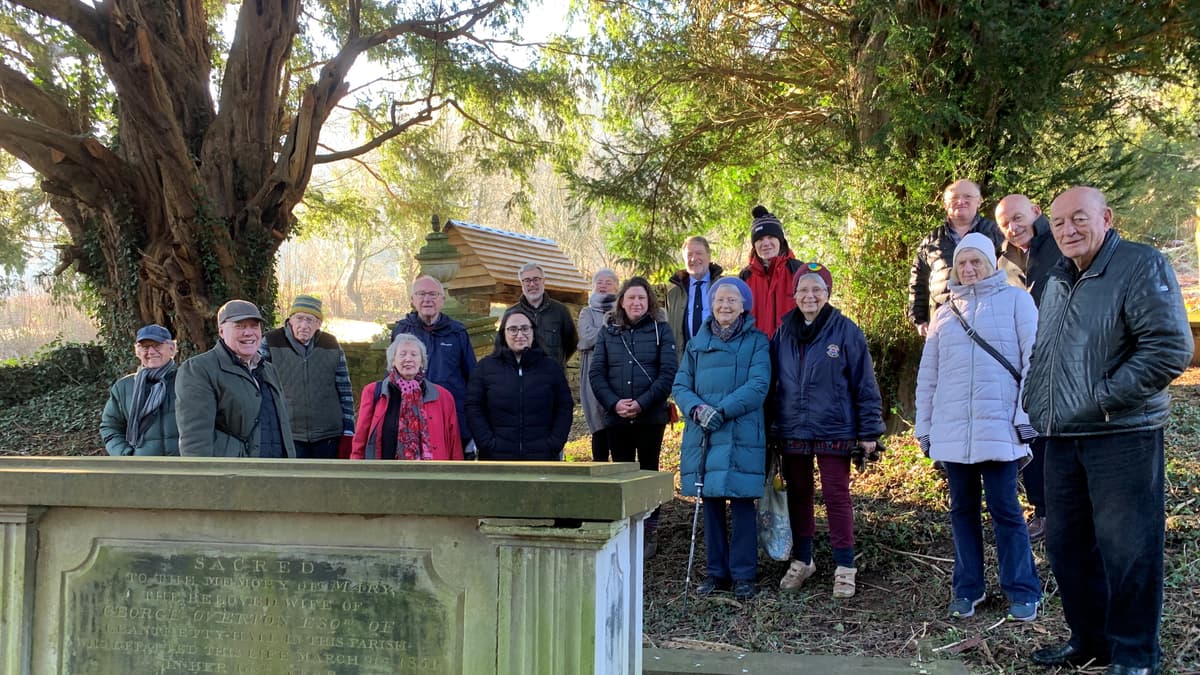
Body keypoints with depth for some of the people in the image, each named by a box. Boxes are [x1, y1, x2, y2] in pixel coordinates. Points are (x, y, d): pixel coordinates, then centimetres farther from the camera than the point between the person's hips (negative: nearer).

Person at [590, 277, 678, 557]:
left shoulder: (661, 330, 1)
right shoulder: (608, 332, 8)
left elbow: (669, 372, -7)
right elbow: (596, 373, 2)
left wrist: (642, 403, -15)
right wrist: (614, 403, -12)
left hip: (651, 416, -2)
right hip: (617, 418, 2)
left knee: (649, 471, 4)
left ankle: (650, 532, 11)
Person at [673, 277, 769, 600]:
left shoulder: (756, 341, 3)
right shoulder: (697, 343, 13)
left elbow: (758, 386, -9)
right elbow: (680, 386, 7)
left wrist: (723, 410, -20)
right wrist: (697, 409, -14)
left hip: (742, 436, -3)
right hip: (702, 436, 3)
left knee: (741, 502, -3)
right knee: (711, 503, 8)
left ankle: (743, 574, 6)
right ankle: (716, 571, 17)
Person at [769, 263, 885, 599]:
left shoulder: (846, 331, -6)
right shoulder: (784, 334, 6)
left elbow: (865, 384, -5)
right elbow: (773, 383, 12)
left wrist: (869, 430, -8)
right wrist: (771, 427, 9)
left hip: (834, 432, -4)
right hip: (793, 432, 4)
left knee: (837, 496, 0)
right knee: (798, 496, 13)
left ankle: (844, 568, 10)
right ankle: (801, 560, 27)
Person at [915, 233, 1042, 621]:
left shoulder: (1015, 300, 3)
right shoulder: (945, 312, 15)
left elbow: (1034, 360, -2)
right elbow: (927, 373, 16)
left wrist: (1027, 417, -8)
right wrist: (923, 426, 13)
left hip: (1000, 425, -4)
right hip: (952, 428, 4)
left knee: (1005, 509, -3)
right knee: (962, 509, 9)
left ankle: (1022, 591, 7)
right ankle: (967, 589, 18)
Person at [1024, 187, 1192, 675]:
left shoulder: (1142, 266, -9)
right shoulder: (1057, 282, 15)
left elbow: (1170, 348, -18)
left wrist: (1103, 399, -18)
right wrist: (1036, 406, 12)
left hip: (1122, 435, -7)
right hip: (1062, 439, 8)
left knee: (1126, 548, -2)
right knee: (1066, 543, 13)